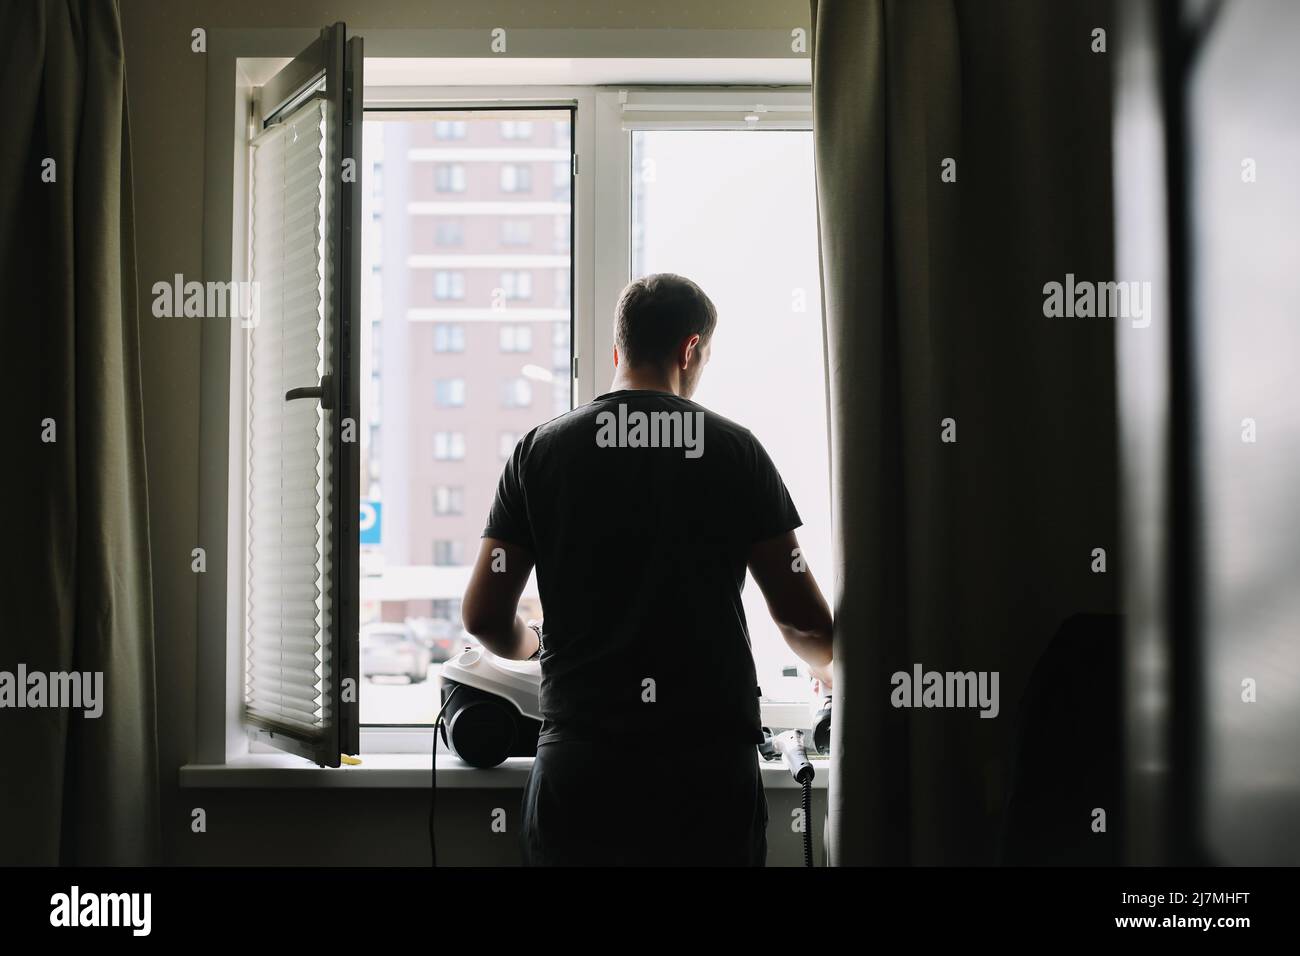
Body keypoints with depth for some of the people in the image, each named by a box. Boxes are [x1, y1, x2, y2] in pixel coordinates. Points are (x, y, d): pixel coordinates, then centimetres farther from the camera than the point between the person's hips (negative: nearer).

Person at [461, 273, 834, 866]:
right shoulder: (733, 449, 0)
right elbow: (802, 618, 1)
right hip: (709, 766, -1)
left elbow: (483, 617, 3)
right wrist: (830, 670, 25)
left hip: (578, 766, 1)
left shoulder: (541, 450, 3)